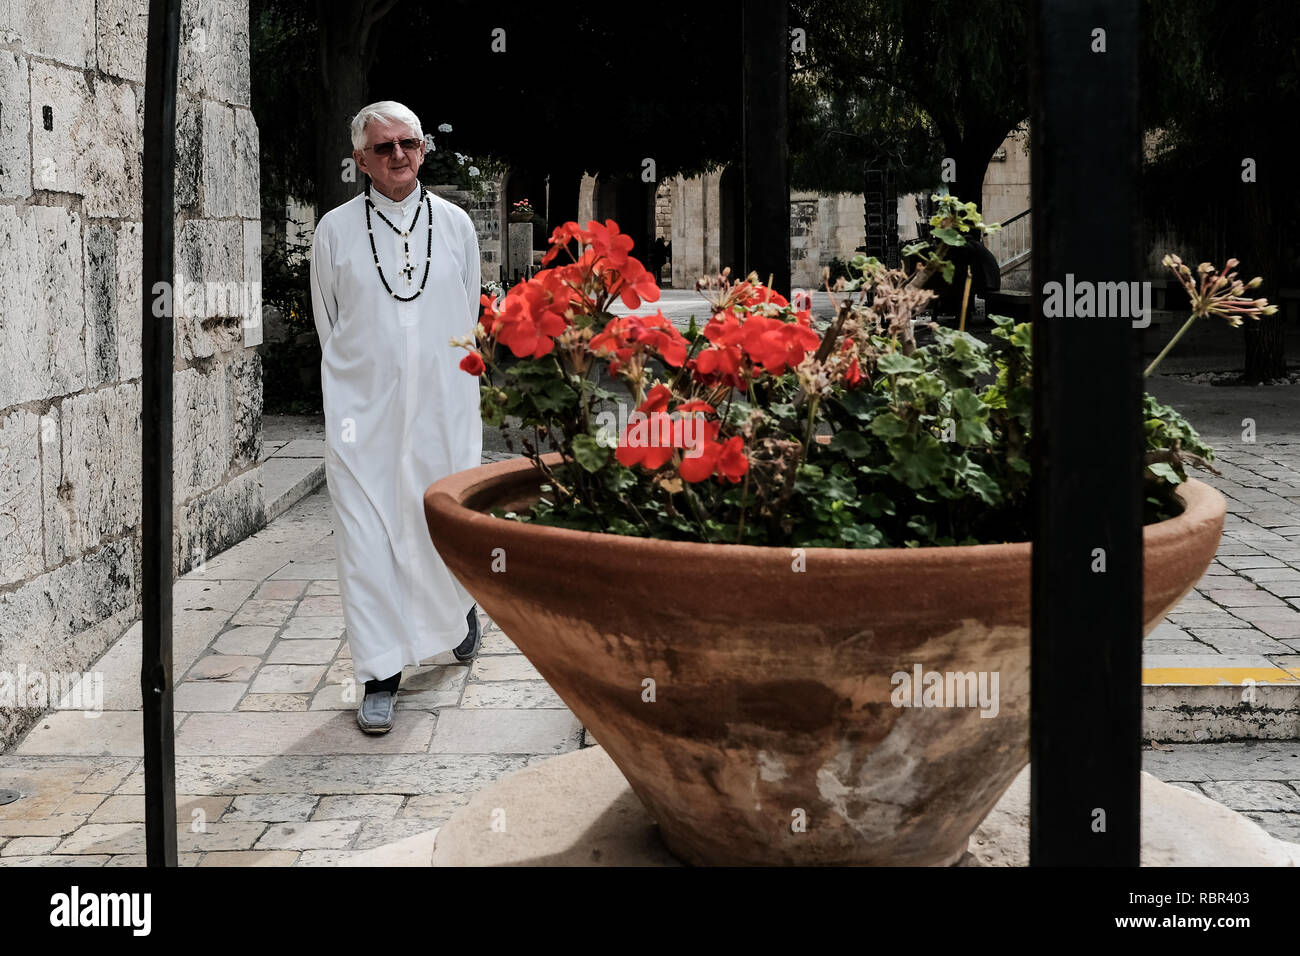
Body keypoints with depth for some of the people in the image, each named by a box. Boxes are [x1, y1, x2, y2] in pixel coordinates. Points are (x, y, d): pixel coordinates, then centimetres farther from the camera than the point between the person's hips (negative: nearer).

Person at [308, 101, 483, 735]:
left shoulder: (455, 225, 6)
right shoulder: (336, 230, 2)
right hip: (363, 409, -1)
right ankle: (380, 676, 4)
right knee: (365, 535, -5)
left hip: (442, 404, 1)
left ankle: (459, 605, 43)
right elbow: (328, 325, 11)